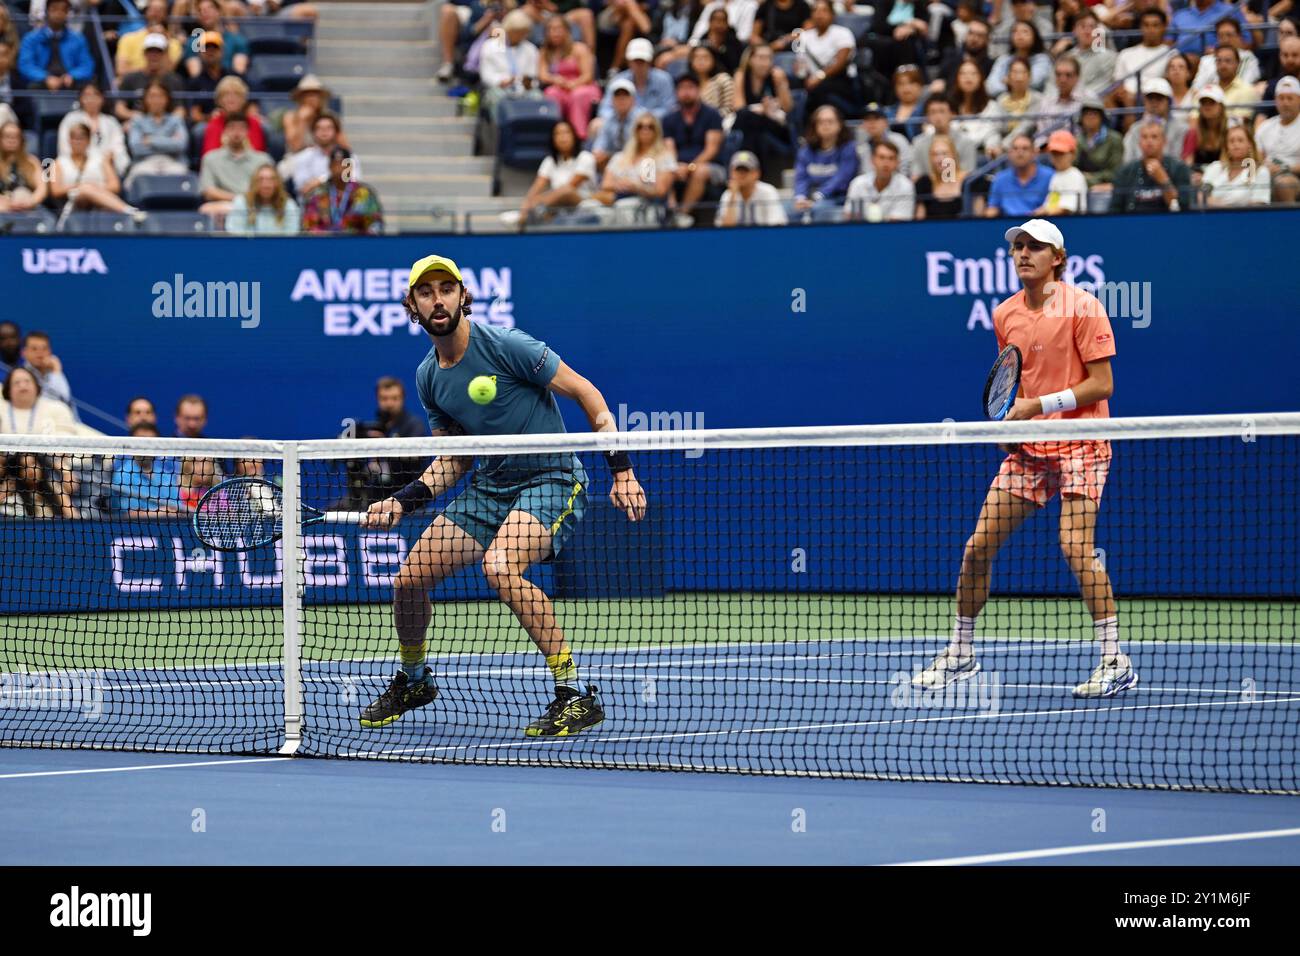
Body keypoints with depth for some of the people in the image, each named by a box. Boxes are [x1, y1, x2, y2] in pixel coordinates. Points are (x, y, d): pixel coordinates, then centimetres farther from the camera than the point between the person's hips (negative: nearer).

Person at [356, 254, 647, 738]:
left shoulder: (503, 345, -17)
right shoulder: (428, 377, 5)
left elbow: (586, 393, -12)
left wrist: (622, 469, -18)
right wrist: (402, 501, 1)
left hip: (551, 479, -7)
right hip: (489, 484, 7)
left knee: (499, 566, -33)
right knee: (409, 578, 2)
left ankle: (576, 695, -26)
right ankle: (413, 680, 32)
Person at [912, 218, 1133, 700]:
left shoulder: (1081, 307, -11)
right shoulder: (1005, 315, 8)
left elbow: (1101, 384, -13)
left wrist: (1042, 405, -19)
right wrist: (1007, 417, 1)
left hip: (1078, 445, -6)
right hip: (1026, 449, 6)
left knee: (1076, 547, -20)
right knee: (978, 546, 3)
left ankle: (1115, 663, -15)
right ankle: (960, 653, 19)